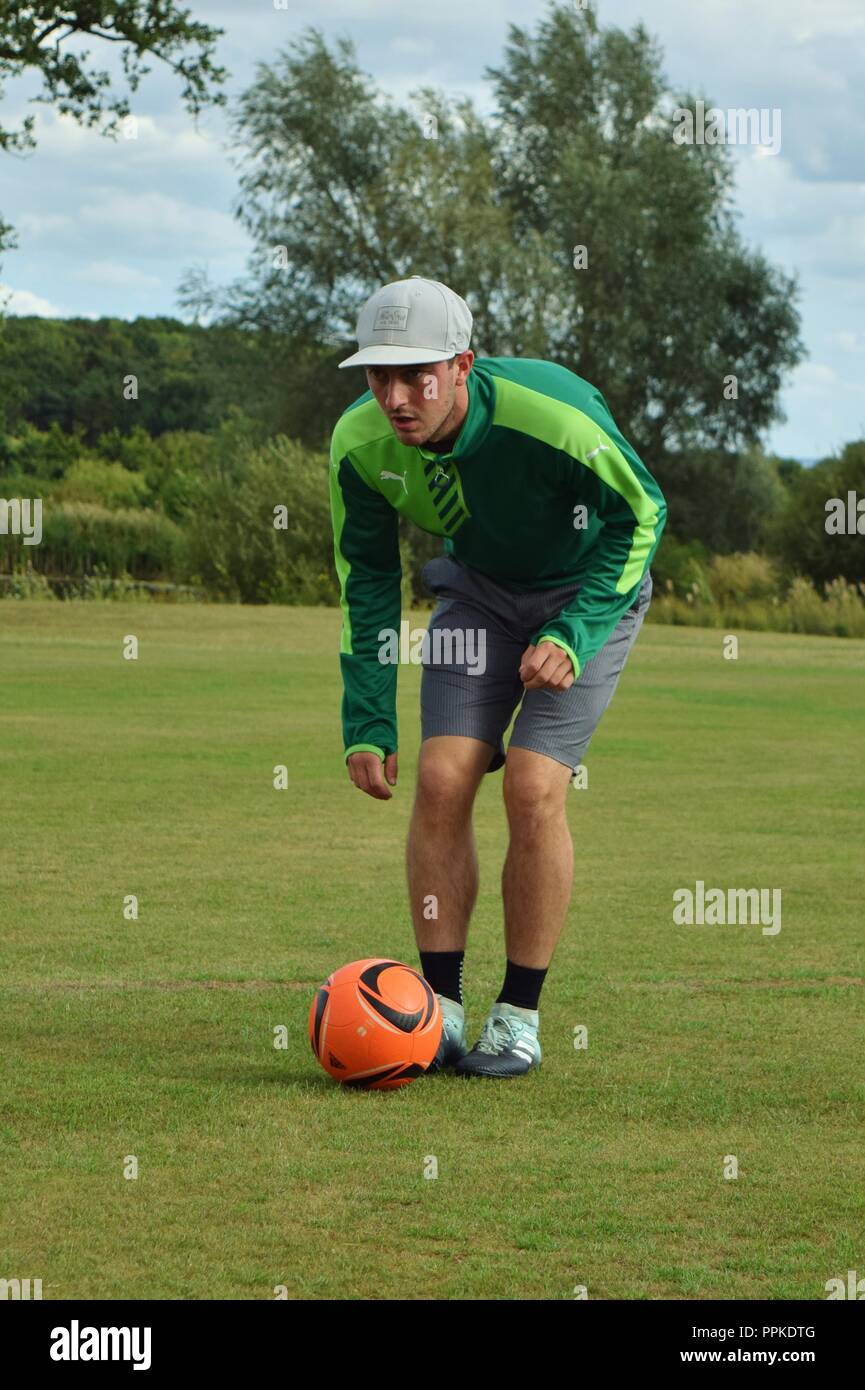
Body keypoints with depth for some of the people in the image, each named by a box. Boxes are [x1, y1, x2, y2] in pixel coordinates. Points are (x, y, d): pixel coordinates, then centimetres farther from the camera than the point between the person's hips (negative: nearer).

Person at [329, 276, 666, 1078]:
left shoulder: (550, 412, -34)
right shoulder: (360, 443, -20)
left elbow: (640, 513, -16)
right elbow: (366, 581, -4)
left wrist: (573, 634, -24)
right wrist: (366, 727, -9)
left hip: (589, 590, -4)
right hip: (479, 587, 4)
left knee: (532, 788, -17)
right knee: (441, 778, -12)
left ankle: (519, 1019, -3)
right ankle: (439, 1011, -2)